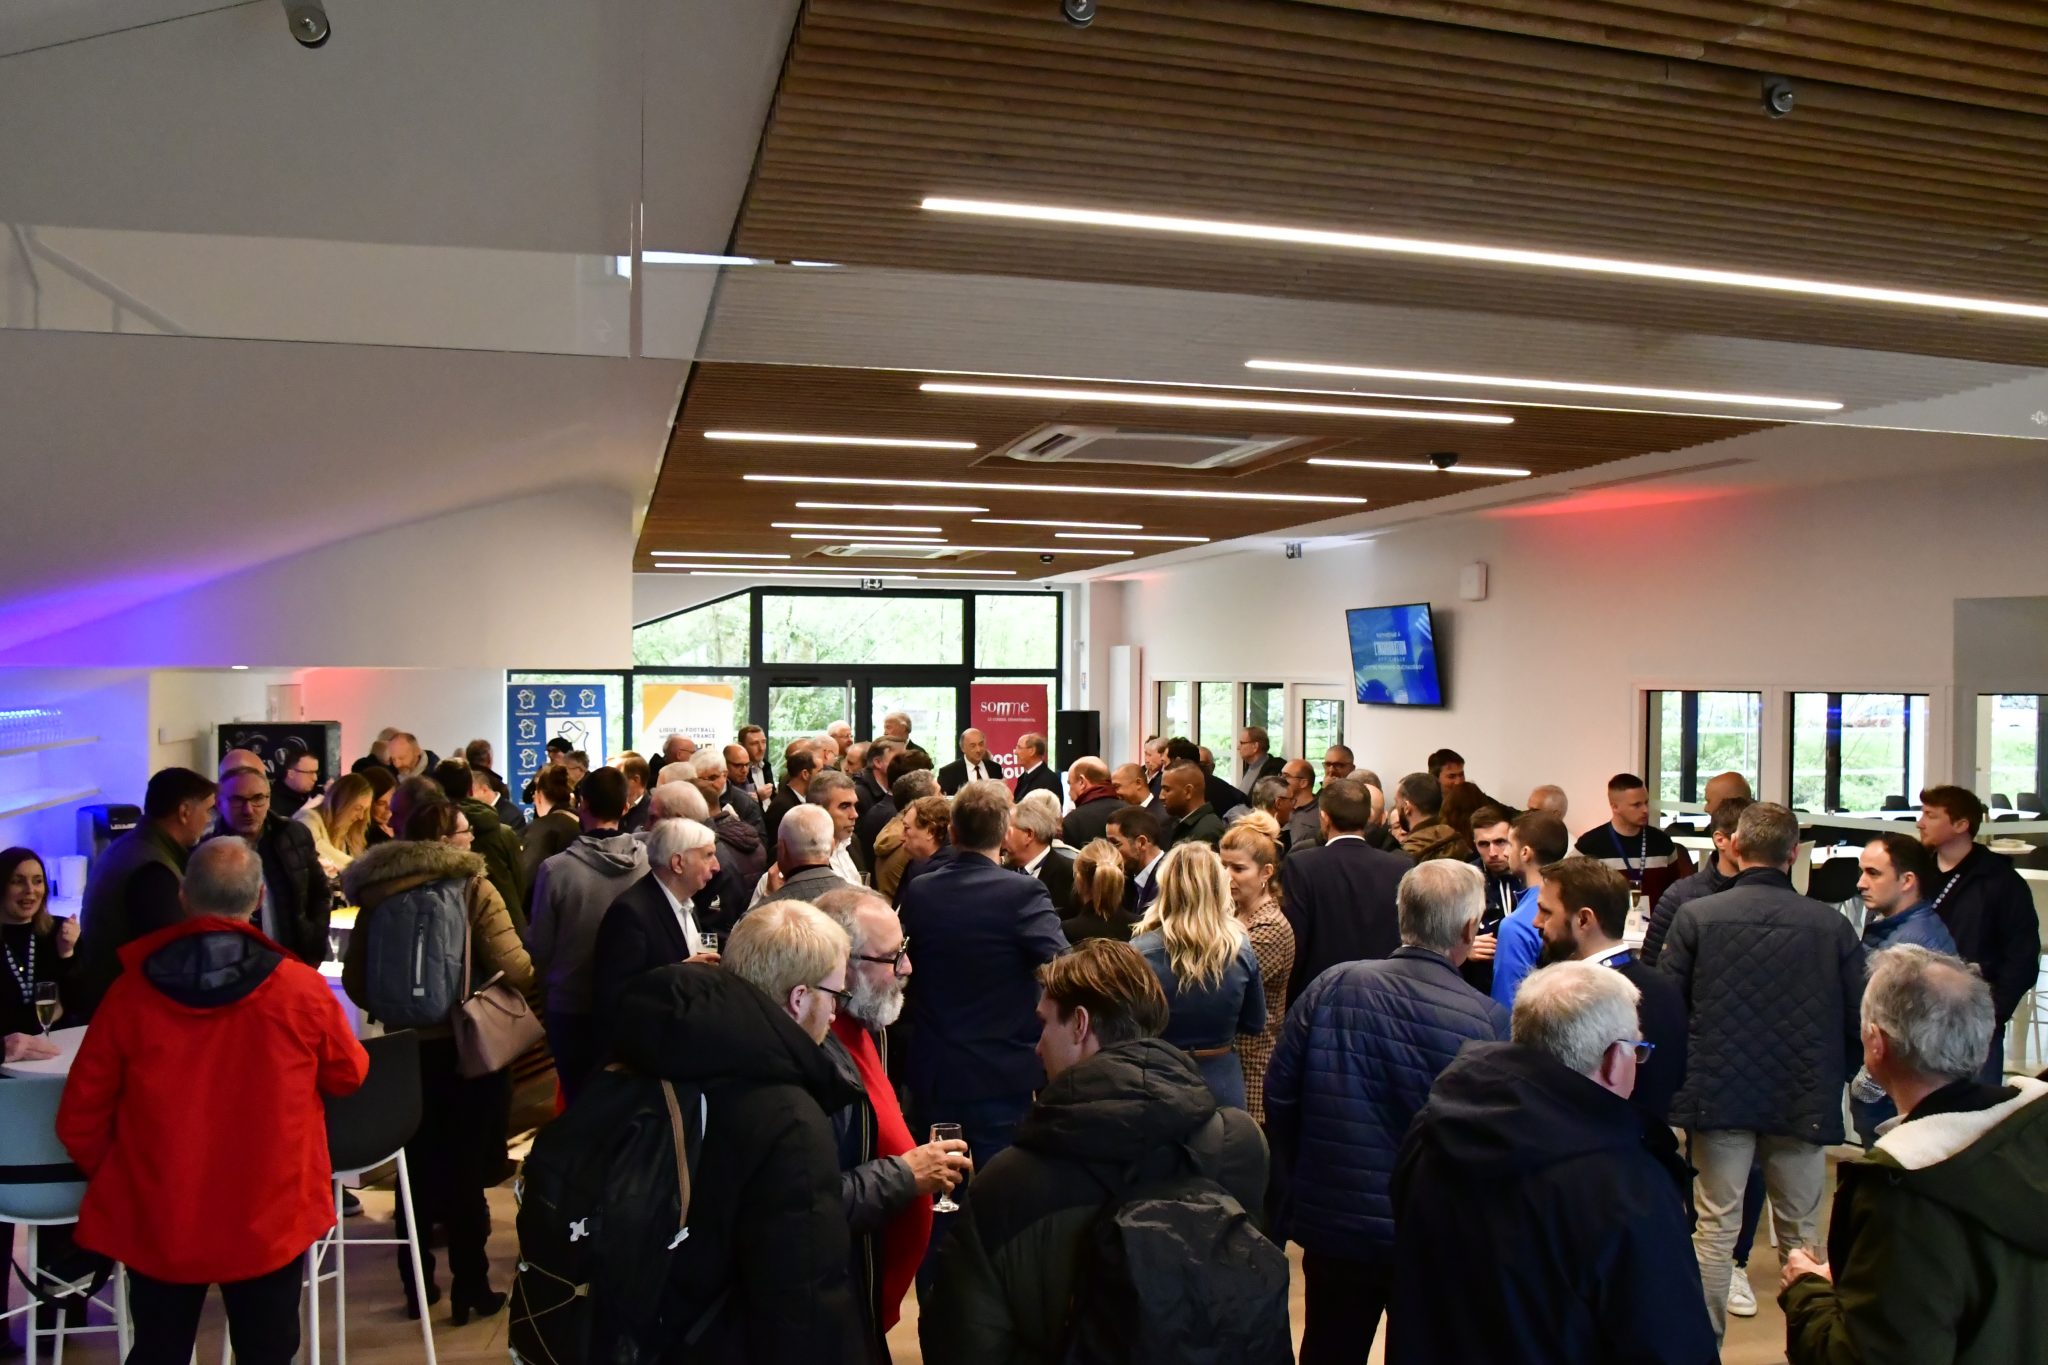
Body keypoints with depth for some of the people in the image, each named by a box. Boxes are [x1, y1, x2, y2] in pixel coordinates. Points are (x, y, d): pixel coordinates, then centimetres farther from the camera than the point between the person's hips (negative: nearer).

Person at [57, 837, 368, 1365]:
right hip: (269, 1221, -1)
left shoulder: (131, 990, -9)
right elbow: (348, 1075, 5)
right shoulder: (301, 989, -13)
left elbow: (79, 1120, -1)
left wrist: (114, 1181, 17)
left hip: (156, 1222, 2)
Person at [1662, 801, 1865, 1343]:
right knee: (1801, 1231, 14)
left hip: (1719, 1094, -1)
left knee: (1715, 1226, 9)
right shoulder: (1832, 924, -6)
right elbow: (1857, 1019, 0)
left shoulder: (1696, 916, -9)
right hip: (1804, 1099, 1)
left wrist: (1681, 1078, 12)